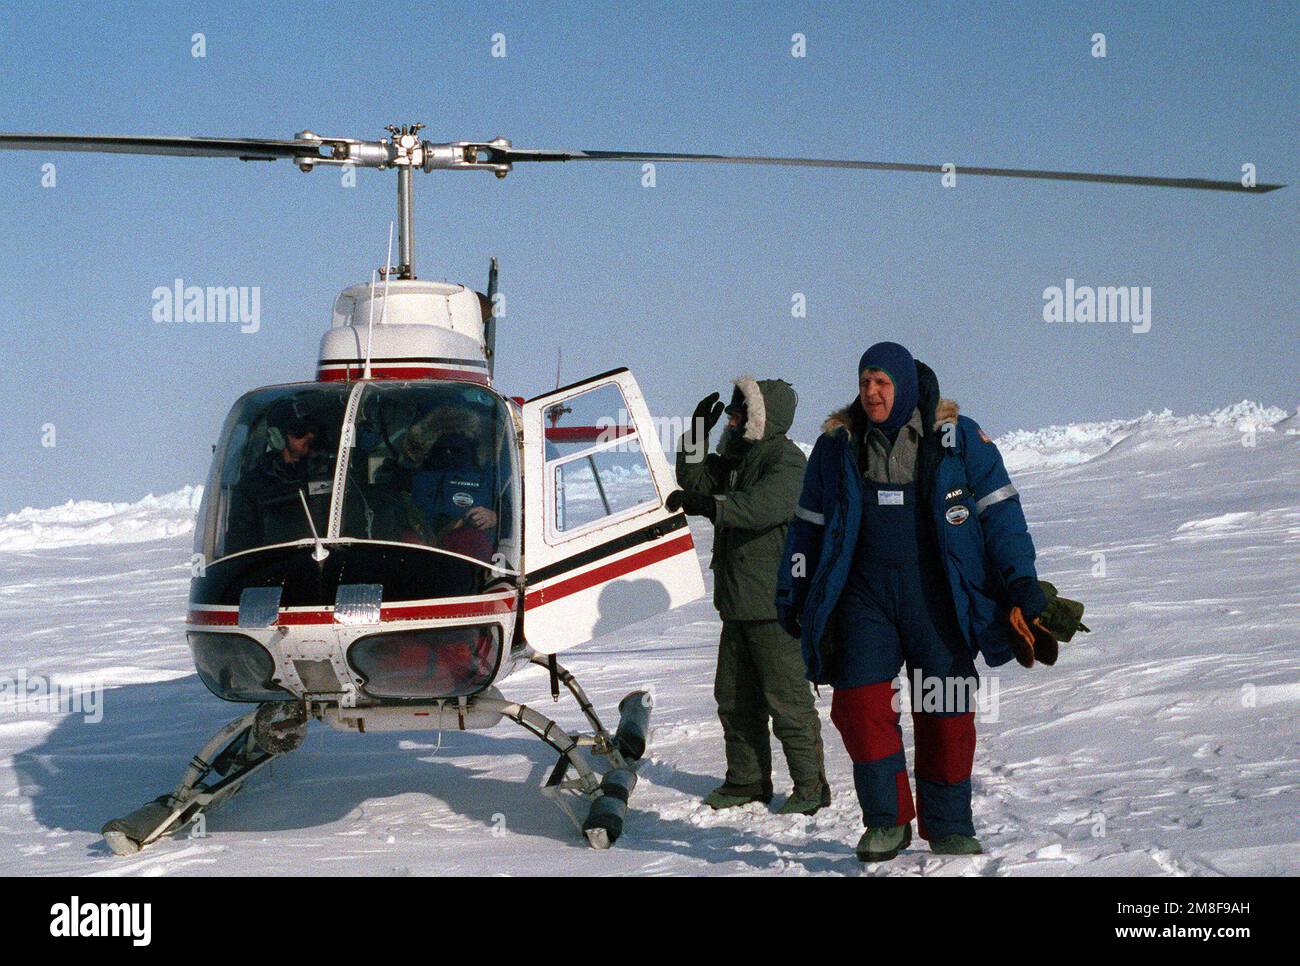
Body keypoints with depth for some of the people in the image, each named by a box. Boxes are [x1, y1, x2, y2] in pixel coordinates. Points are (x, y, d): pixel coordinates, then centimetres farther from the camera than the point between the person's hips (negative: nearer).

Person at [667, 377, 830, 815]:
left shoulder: (786, 461, -13)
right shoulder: (737, 458, 16)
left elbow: (765, 504, -30)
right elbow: (695, 482, 17)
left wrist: (708, 504, -36)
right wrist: (697, 434, 6)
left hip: (776, 603, -9)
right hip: (739, 601, 9)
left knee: (787, 697, -5)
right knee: (735, 697, 13)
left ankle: (811, 785, 3)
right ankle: (746, 781, 22)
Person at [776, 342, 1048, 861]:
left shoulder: (958, 438, 0)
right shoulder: (836, 446, 7)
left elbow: (999, 511, 2)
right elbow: (809, 524, 15)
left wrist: (1021, 583, -3)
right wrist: (792, 594, 14)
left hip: (937, 597, -1)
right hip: (864, 594, 2)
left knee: (945, 712, 0)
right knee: (858, 701, -12)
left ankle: (949, 826, 15)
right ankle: (887, 819, 1)